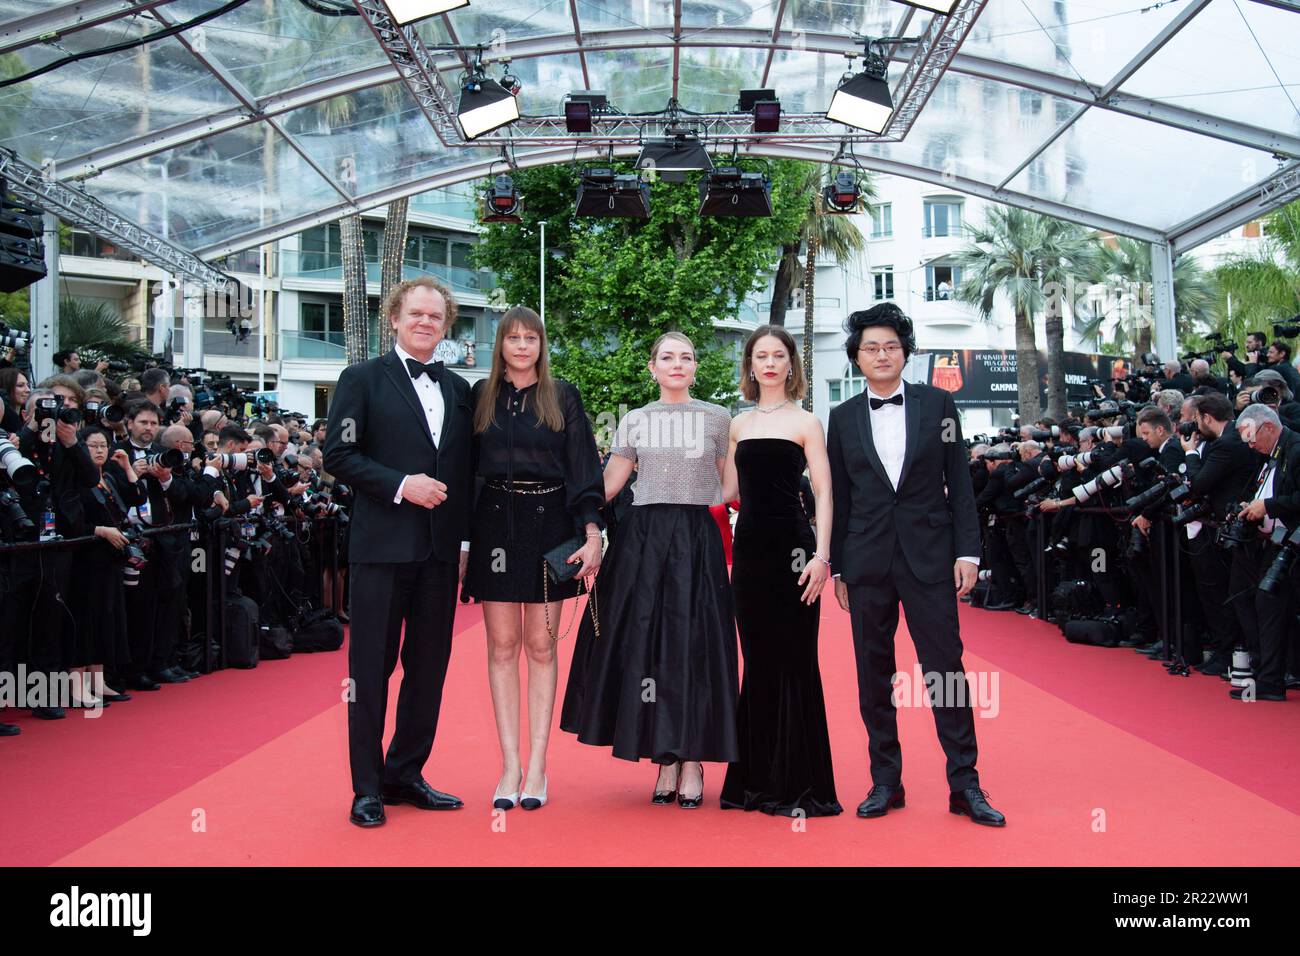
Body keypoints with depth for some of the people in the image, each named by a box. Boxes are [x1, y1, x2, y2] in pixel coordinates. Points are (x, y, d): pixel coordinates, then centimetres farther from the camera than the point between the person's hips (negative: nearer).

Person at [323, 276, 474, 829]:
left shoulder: (458, 389, 14)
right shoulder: (363, 380, 0)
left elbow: (464, 471, 15)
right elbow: (339, 456, -7)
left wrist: (465, 540, 9)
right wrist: (401, 485, -17)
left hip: (441, 550, 5)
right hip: (383, 547, -5)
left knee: (429, 668, 11)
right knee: (371, 669, 2)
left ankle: (406, 774, 24)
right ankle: (367, 787, 11)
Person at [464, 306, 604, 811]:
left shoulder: (563, 397, 4)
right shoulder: (481, 396, 7)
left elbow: (583, 467, 1)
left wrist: (591, 532, -9)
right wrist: (462, 537, 1)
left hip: (549, 526, -1)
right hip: (495, 524, 1)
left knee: (541, 646, 2)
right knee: (502, 646, 1)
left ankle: (537, 765, 6)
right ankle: (510, 765, 6)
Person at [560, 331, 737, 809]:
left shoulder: (716, 418, 8)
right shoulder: (635, 421, 10)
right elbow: (607, 486, 9)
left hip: (696, 541, -1)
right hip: (643, 539, 1)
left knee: (694, 645, -3)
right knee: (647, 644, 0)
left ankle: (692, 761, 4)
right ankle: (665, 761, 8)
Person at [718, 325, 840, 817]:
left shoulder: (805, 422, 0)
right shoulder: (738, 425, 14)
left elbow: (824, 493, -5)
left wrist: (821, 555, -15)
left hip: (792, 547, -5)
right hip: (748, 549, 5)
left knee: (794, 662, -3)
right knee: (758, 662, 9)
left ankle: (799, 784, 4)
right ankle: (758, 780, 17)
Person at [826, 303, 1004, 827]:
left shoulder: (937, 404, 4)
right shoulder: (843, 417, 7)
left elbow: (959, 483, 3)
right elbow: (838, 497, 9)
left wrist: (968, 551, -4)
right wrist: (838, 567, 7)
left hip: (929, 556, -2)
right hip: (867, 561, 2)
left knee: (947, 667, -2)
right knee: (874, 675, 6)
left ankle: (964, 783, 7)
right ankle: (885, 782, 16)